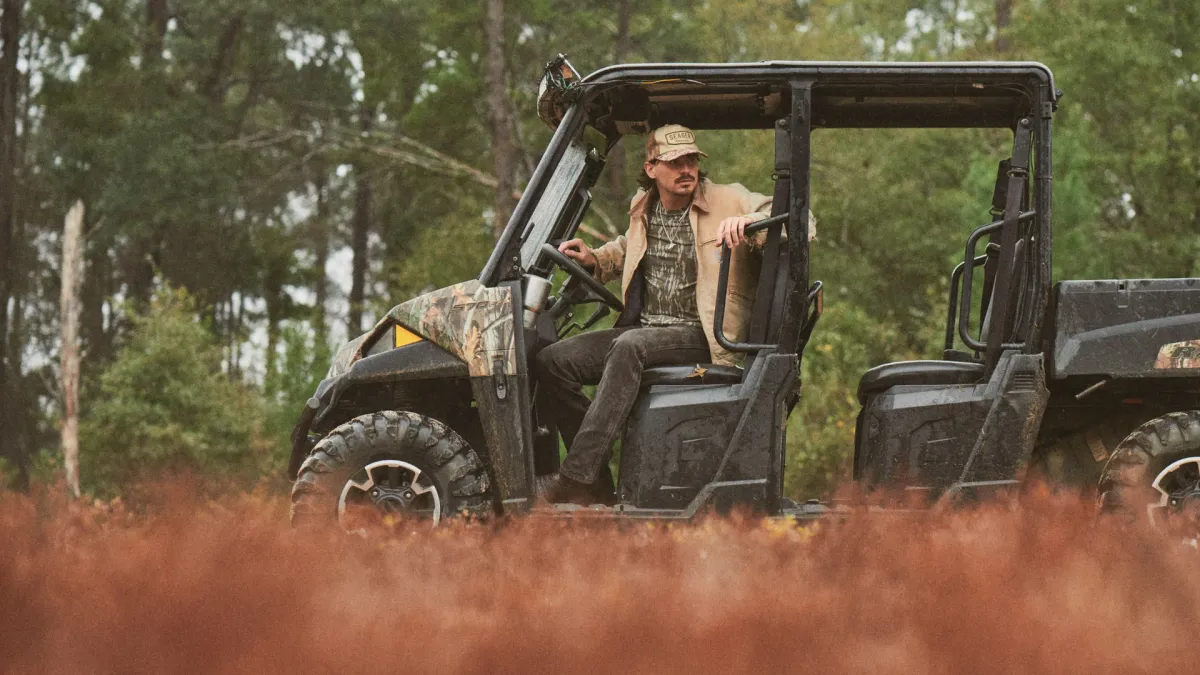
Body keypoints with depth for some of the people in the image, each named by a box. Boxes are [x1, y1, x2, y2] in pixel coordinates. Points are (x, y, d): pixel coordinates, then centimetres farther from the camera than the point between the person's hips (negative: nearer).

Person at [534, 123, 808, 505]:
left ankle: (577, 479, -38)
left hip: (701, 338, -6)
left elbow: (800, 220, -12)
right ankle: (597, 487, -13)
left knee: (629, 347, -36)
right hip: (643, 331, 6)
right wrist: (594, 260, 17)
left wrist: (749, 221, -29)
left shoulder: (728, 202, -2)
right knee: (553, 362, -13)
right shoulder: (643, 208, 14)